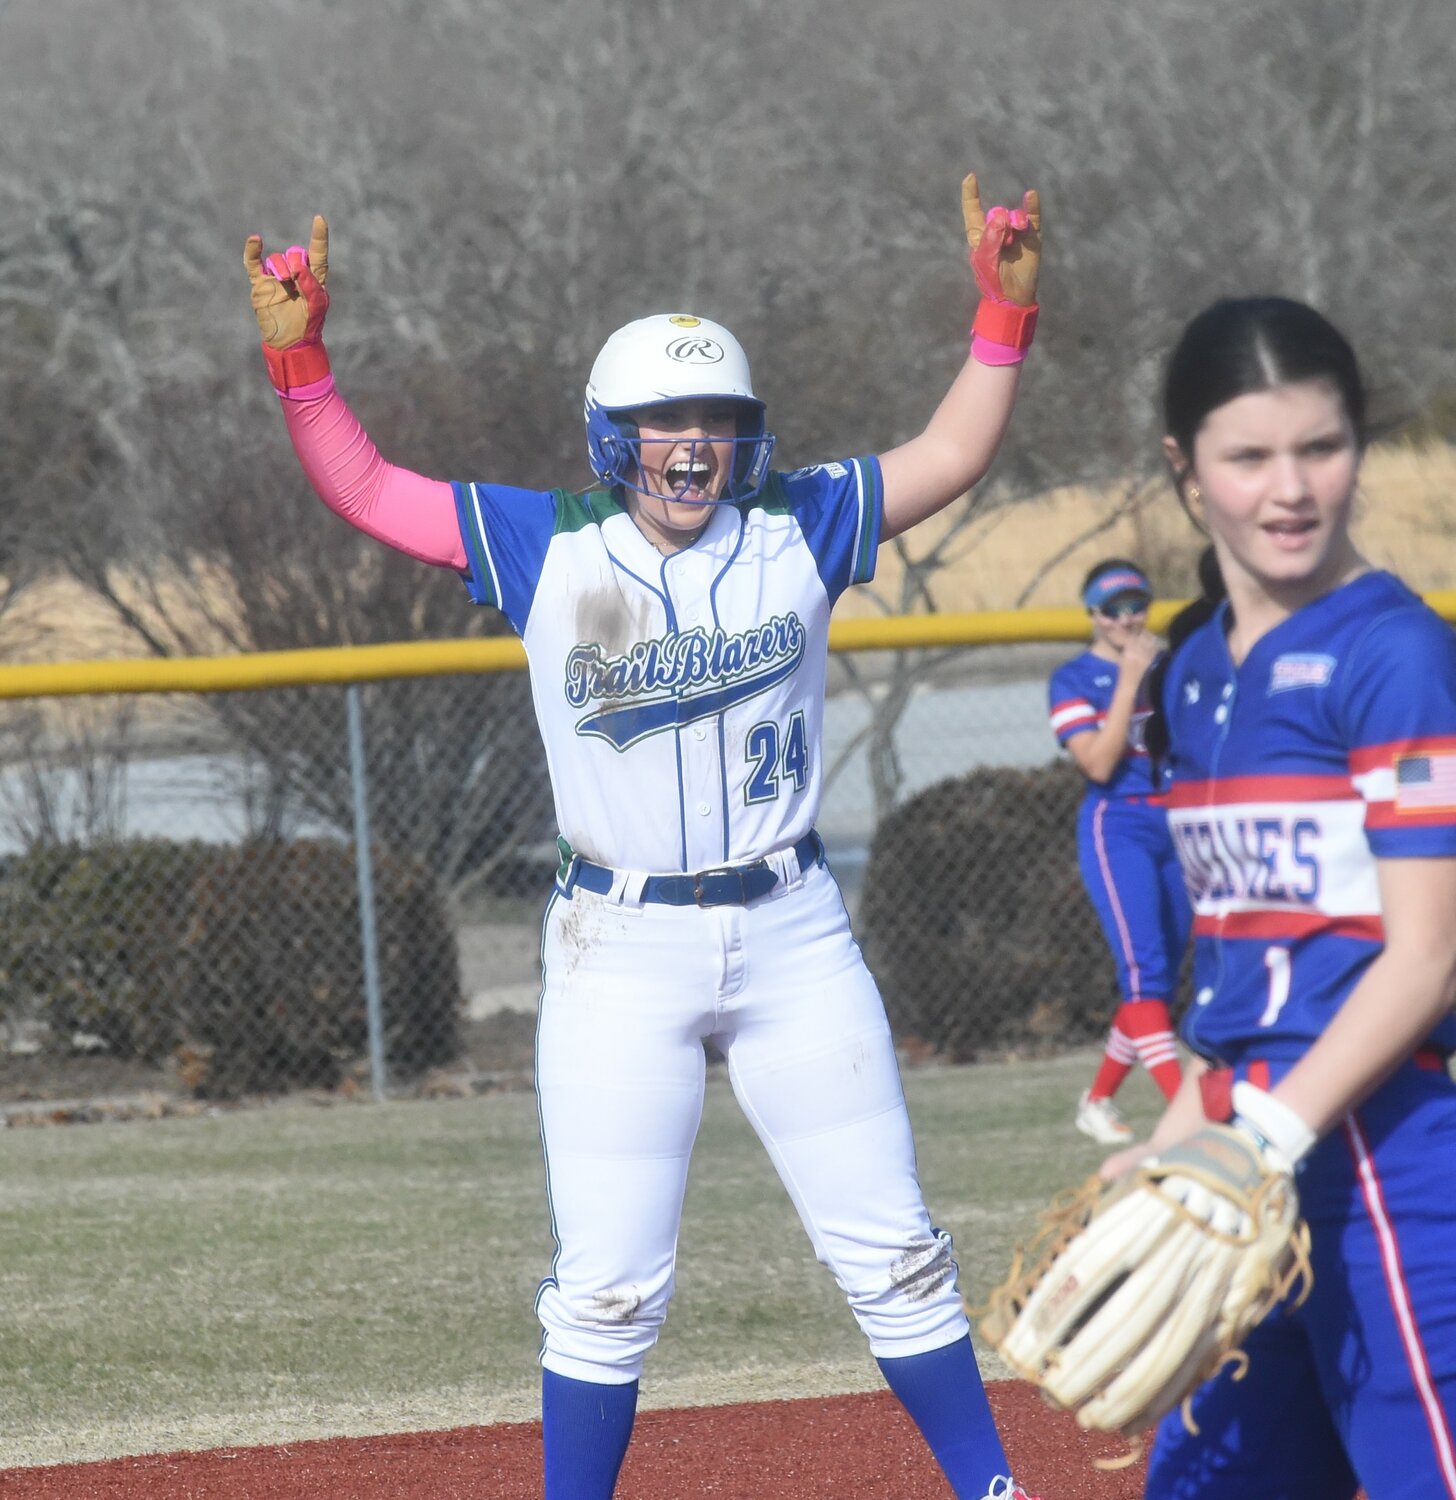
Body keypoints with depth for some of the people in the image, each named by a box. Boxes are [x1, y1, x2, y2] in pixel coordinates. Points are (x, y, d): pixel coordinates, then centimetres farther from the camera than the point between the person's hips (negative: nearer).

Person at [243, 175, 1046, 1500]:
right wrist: (299, 355, -12)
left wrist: (1005, 309, -8)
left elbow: (951, 457, 4)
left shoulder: (797, 535, 3)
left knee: (893, 1253, 6)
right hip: (619, 946, -1)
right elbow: (365, 490, 0)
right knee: (607, 1289, 0)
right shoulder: (550, 553, 0)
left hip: (792, 933, 1)